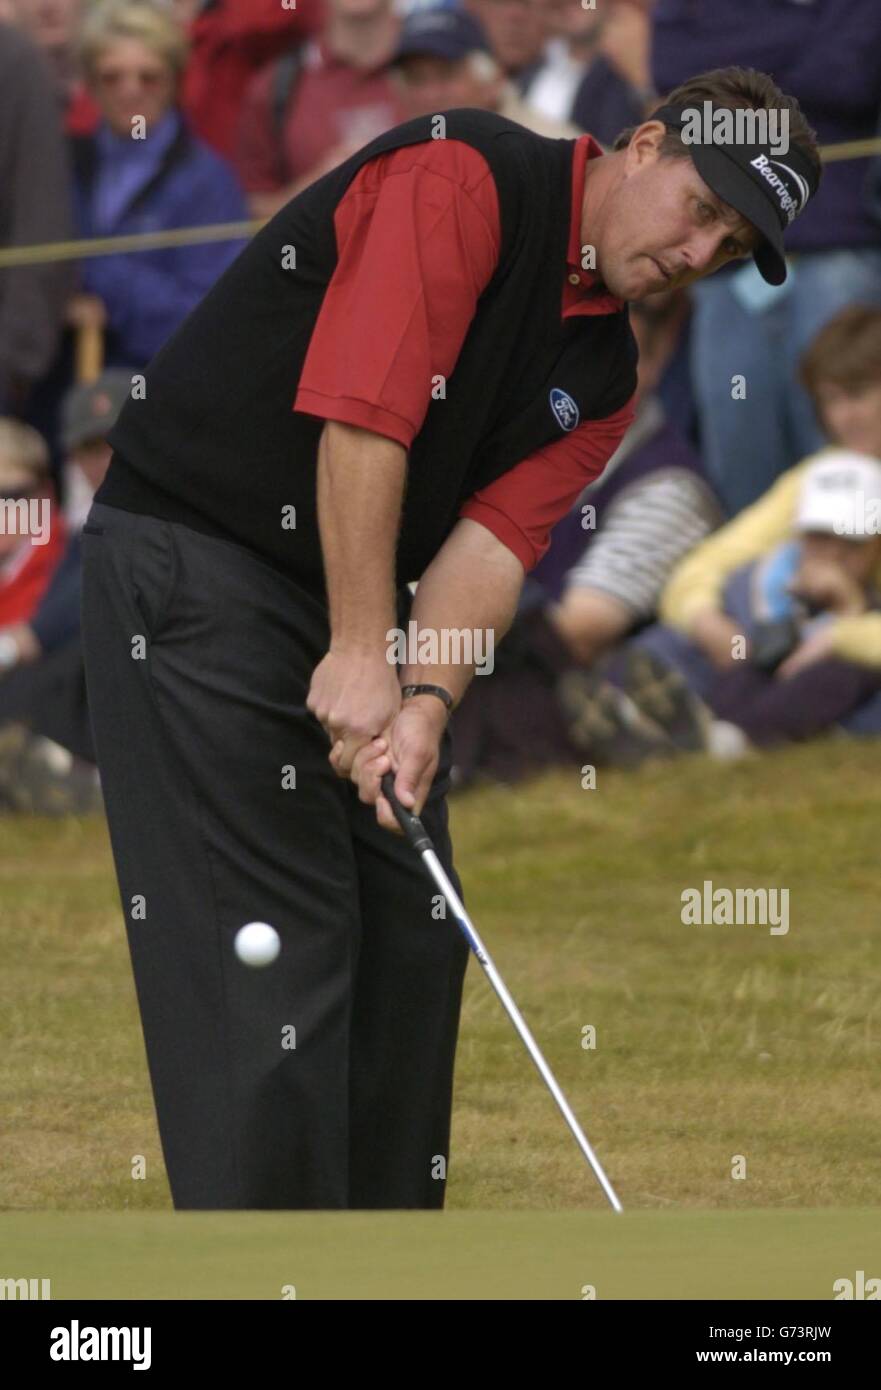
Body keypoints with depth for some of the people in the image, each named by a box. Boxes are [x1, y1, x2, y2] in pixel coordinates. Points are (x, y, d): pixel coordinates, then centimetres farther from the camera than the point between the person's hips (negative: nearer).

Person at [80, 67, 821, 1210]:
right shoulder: (467, 177, -16)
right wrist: (361, 654, -25)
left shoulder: (606, 378, 10)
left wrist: (427, 704, -21)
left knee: (413, 933, 9)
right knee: (273, 947, -13)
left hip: (362, 595, 9)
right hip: (194, 560, -9)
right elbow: (361, 411, -24)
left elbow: (496, 539, -3)